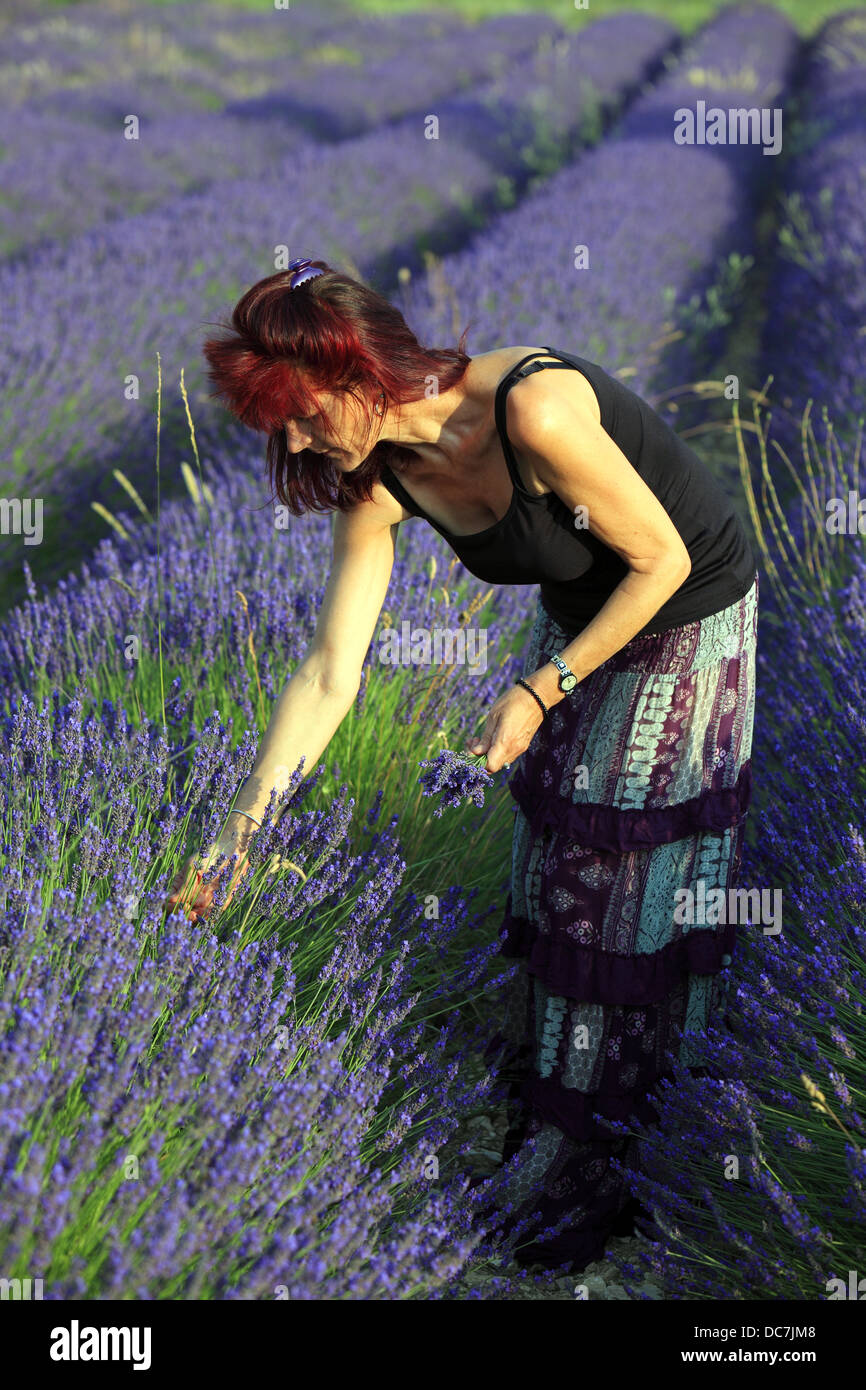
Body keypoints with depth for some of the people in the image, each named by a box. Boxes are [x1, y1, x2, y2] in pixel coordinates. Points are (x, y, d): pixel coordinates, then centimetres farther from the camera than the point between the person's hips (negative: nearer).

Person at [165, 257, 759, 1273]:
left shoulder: (533, 409, -35)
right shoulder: (377, 483, -13)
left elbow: (664, 560, -23)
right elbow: (327, 676, -11)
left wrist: (542, 691, -18)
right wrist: (237, 836, -12)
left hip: (687, 621, -6)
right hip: (579, 620, 6)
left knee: (635, 892, 0)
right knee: (548, 868, 10)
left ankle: (607, 1183, 16)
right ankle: (538, 1113, 31)